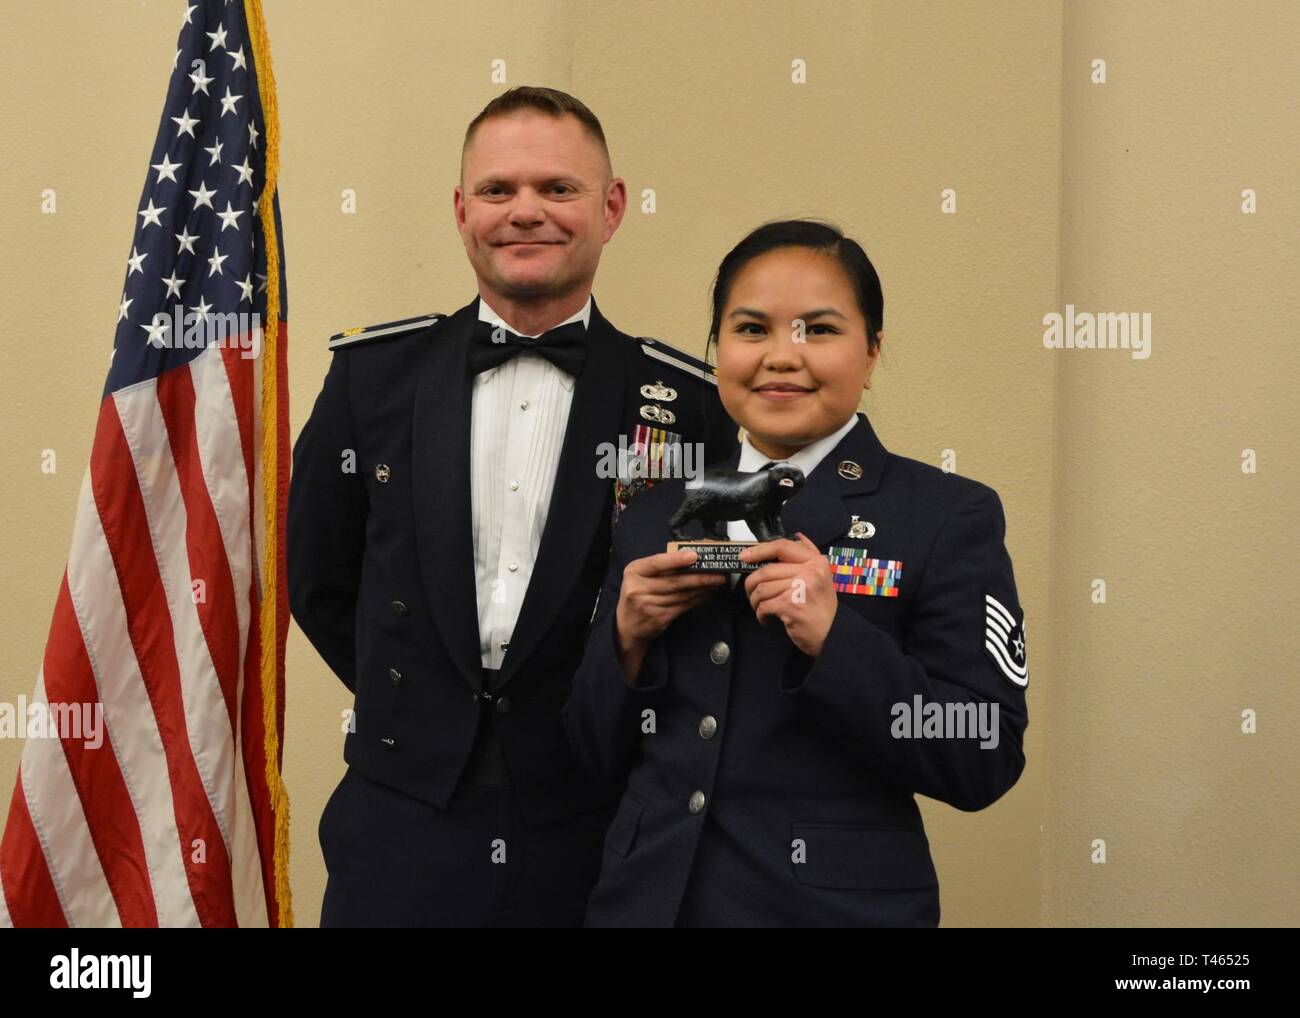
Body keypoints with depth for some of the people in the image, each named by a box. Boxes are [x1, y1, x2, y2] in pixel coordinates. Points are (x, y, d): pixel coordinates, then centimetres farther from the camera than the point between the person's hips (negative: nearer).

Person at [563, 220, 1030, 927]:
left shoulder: (950, 517, -8)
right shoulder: (655, 517, 3)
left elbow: (985, 766, -14)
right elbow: (600, 755, 6)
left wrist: (834, 636, -24)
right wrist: (627, 637, -11)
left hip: (844, 901, -3)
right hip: (649, 895, 4)